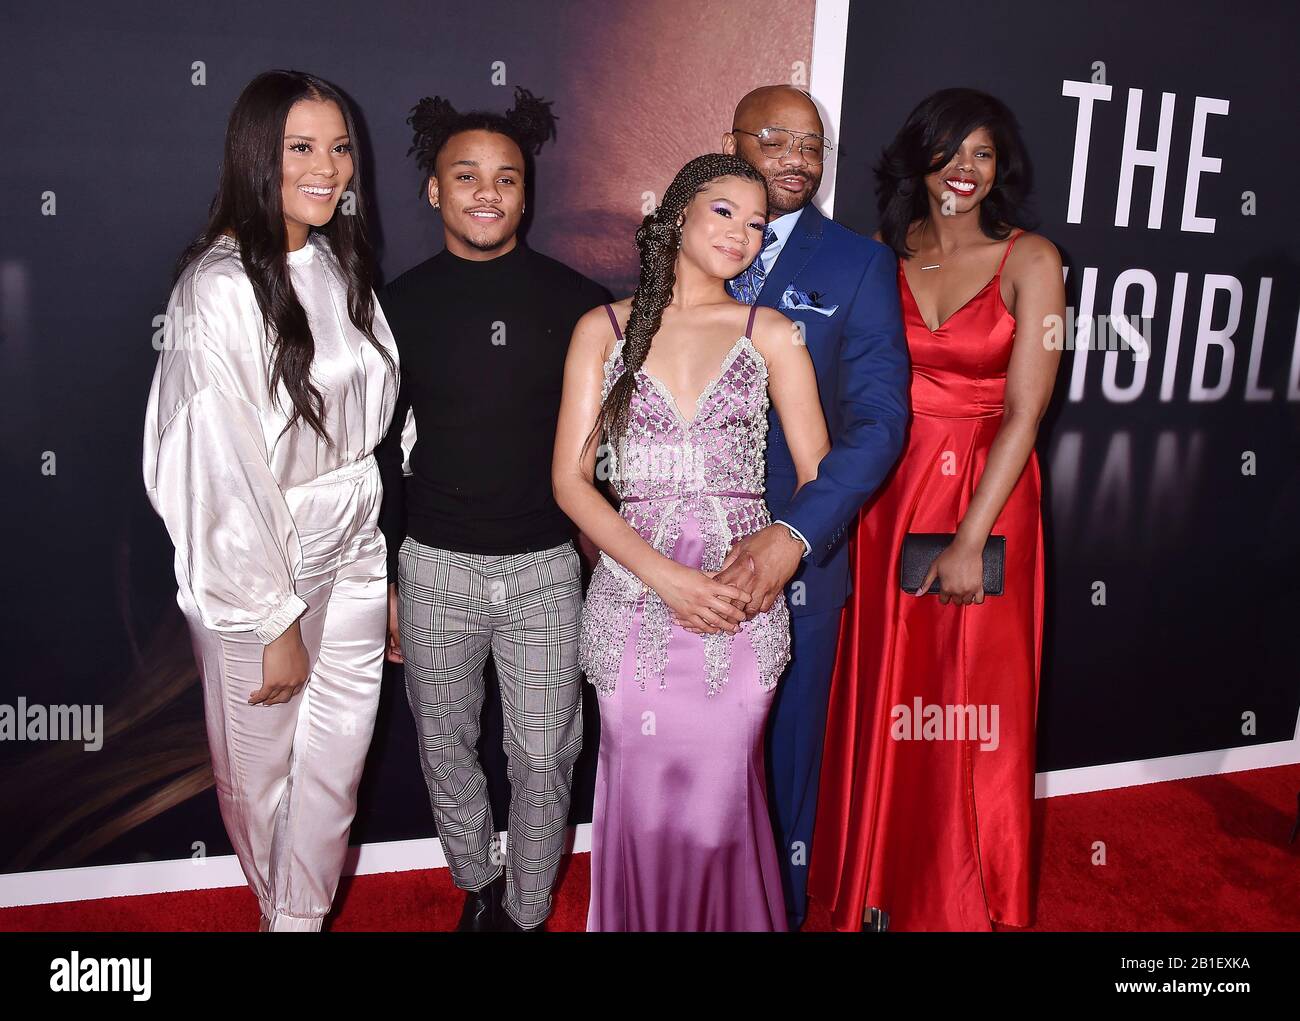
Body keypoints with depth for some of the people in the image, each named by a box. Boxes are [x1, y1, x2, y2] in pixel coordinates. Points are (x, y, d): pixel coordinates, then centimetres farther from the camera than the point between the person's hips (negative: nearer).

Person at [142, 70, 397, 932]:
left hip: (354, 548, 6)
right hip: (260, 563, -5)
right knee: (263, 768, 15)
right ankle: (283, 908, 44)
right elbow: (223, 468, -18)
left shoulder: (338, 265, 5)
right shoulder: (220, 287, -17)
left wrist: (383, 567, 10)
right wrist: (275, 622, -15)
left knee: (335, 764, 13)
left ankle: (306, 913, 35)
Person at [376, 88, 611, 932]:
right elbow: (380, 450, 5)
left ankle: (527, 910, 30)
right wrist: (380, 578, 5)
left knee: (546, 758, 6)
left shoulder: (576, 301, -3)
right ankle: (478, 884, 40)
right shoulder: (403, 305, 0)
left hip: (547, 567, -1)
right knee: (446, 745, 15)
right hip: (434, 567, 2)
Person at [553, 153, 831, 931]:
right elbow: (571, 479, -1)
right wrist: (666, 576, -11)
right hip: (633, 595, 0)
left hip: (740, 602, 0)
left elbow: (820, 479, 4)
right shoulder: (604, 329, 5)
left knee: (718, 805, 0)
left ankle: (727, 919, 27)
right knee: (640, 802, 7)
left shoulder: (771, 334, 6)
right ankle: (635, 920, 33)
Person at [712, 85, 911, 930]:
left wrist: (797, 535, -24)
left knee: (785, 738, 14)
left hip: (797, 552, -2)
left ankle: (780, 903, 38)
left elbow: (879, 417, -12)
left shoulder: (860, 264, -3)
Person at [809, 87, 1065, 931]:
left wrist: (971, 539, -16)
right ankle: (879, 890, 32)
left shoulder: (1029, 261, -4)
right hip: (887, 496, 3)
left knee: (974, 704, 5)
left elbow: (1024, 413, -10)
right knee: (884, 697, 11)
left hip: (988, 499, -2)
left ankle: (963, 900, 28)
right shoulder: (885, 253, 6)